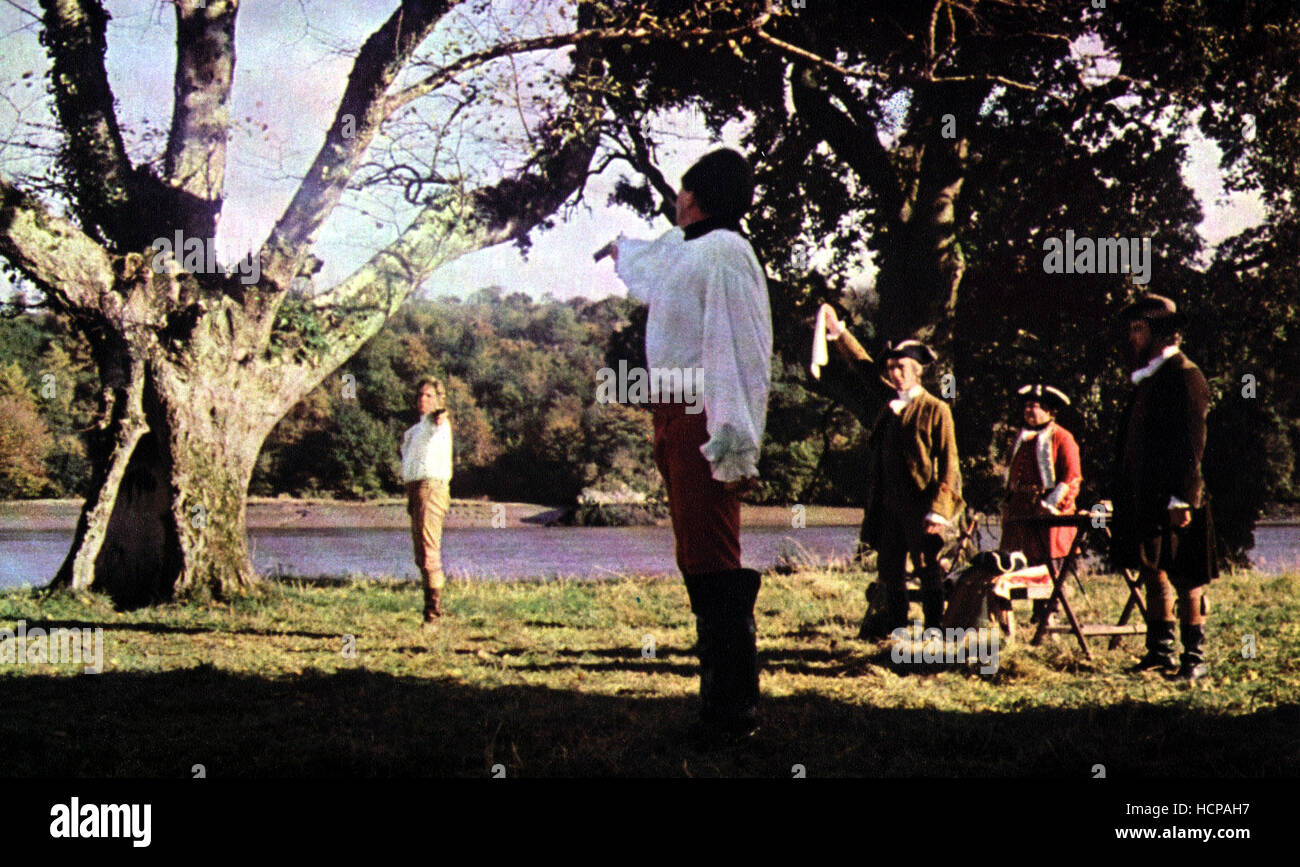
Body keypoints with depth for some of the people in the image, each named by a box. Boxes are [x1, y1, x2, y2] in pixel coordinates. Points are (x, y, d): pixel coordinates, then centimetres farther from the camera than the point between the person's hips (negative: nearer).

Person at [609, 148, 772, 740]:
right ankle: (723, 692, 20)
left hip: (704, 421, -10)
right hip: (673, 415, 10)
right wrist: (616, 249, 65)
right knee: (697, 562, 12)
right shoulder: (682, 250, 18)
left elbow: (741, 352, -18)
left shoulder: (724, 252, -11)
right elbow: (644, 269, 44)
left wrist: (732, 443, -24)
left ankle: (733, 709, -8)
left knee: (714, 566, -11)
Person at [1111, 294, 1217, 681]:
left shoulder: (1184, 376, -11)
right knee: (1152, 571, 12)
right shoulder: (1148, 377, 16)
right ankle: (1160, 650, 21)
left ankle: (1195, 656, 4)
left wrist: (1181, 500, -21)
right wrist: (1127, 500, 18)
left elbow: (1191, 444, -17)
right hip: (1146, 500, 9)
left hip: (1173, 503, -9)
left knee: (1184, 578, -3)